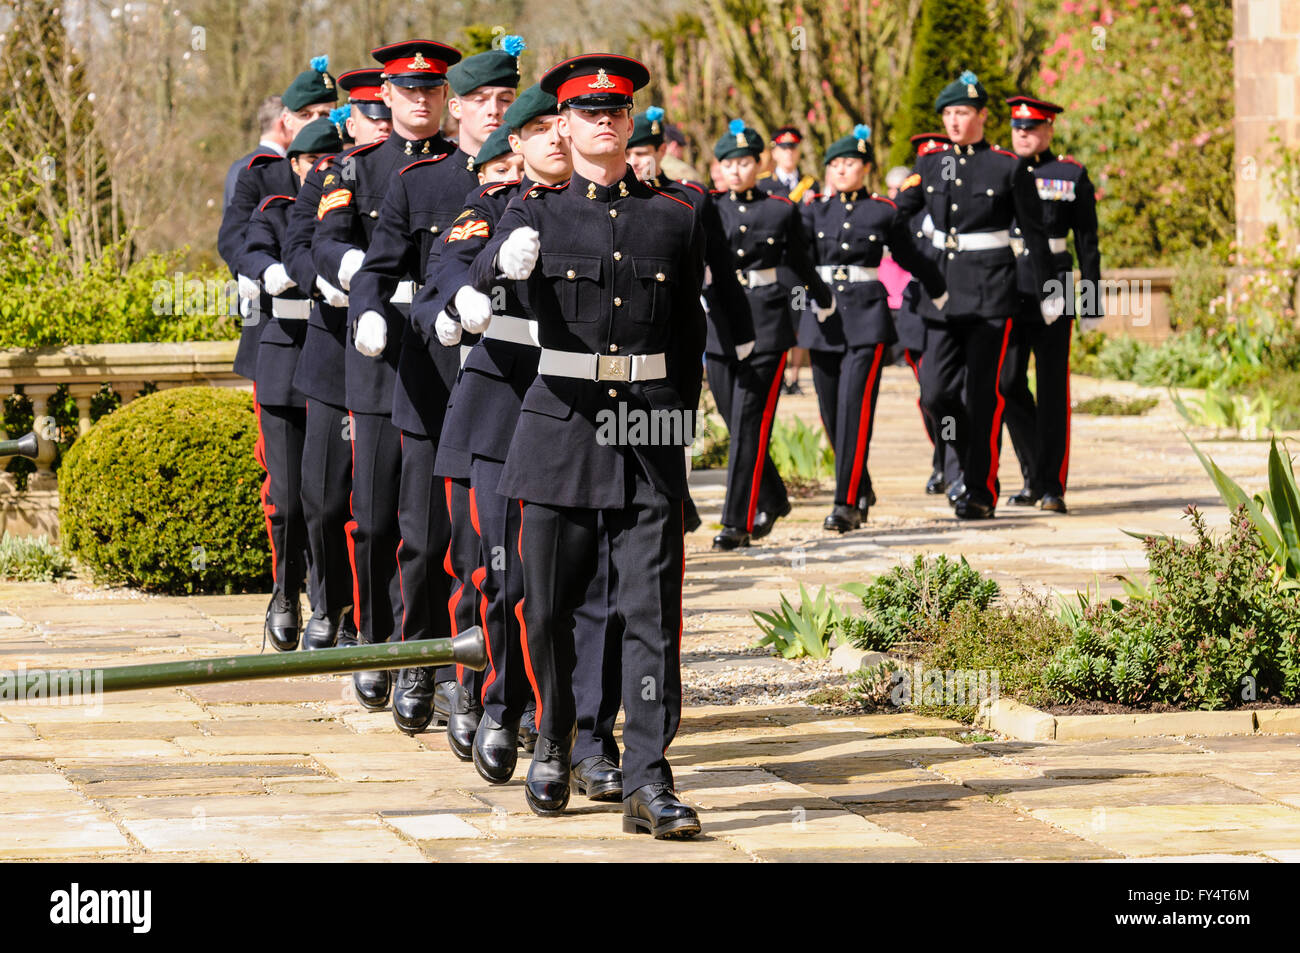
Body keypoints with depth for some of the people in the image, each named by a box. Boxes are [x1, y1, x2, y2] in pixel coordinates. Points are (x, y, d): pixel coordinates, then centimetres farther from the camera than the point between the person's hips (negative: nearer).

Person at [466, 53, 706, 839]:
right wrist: (500, 269, -31)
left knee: (652, 611, -5)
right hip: (561, 425, 0)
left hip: (650, 434, 1)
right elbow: (473, 297, -9)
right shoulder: (536, 214, 5)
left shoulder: (675, 219, 9)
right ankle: (553, 745, 28)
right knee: (549, 606, 6)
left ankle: (649, 782, -5)